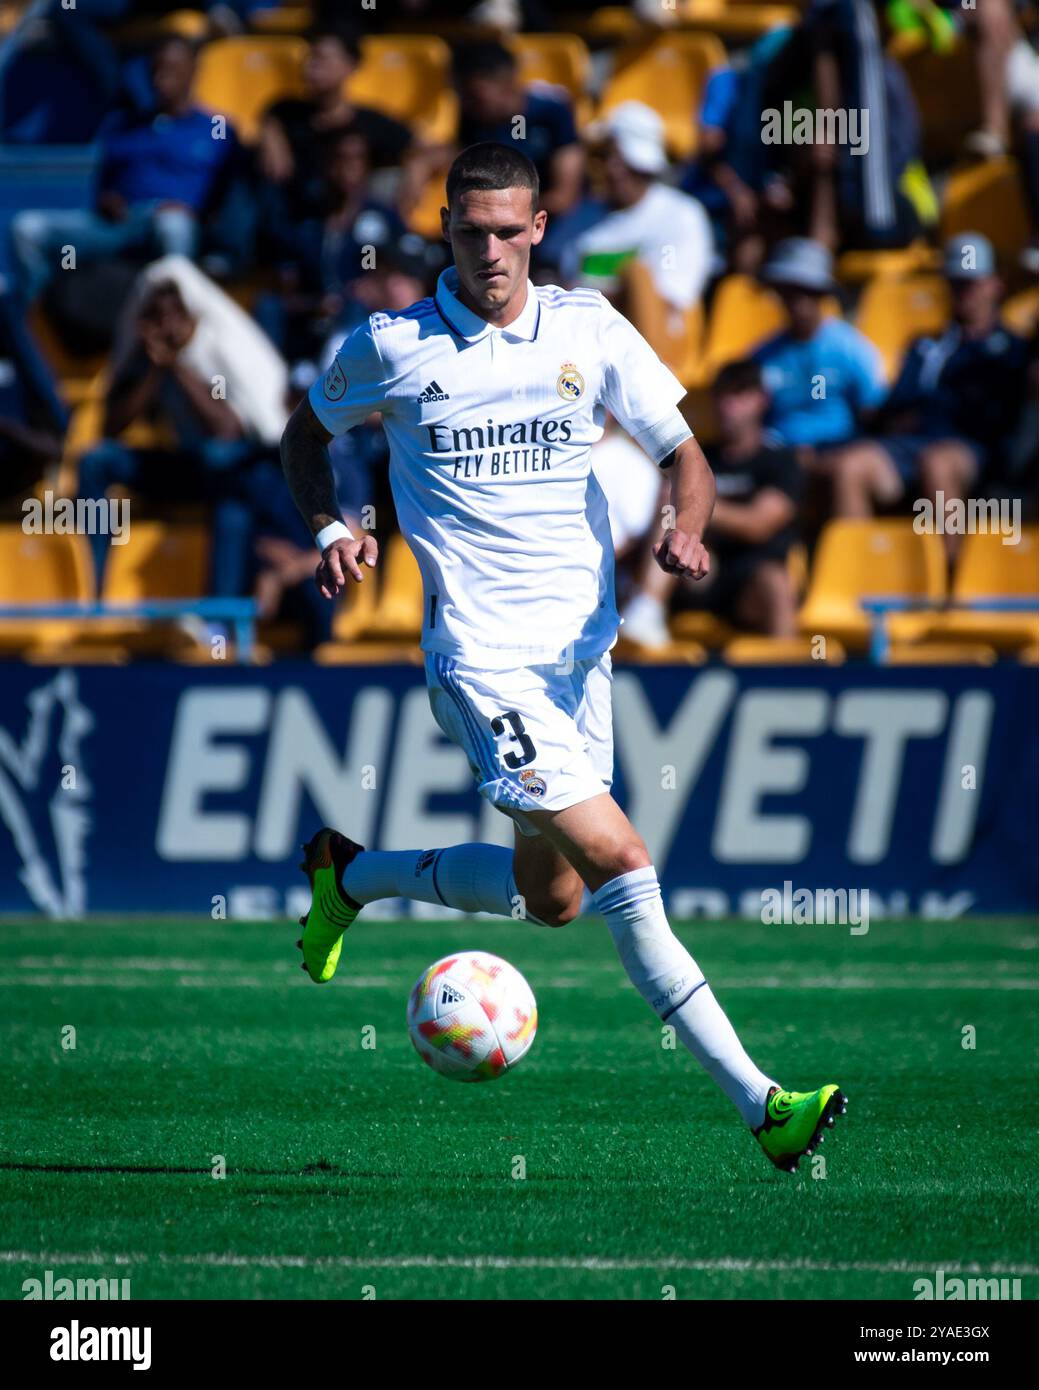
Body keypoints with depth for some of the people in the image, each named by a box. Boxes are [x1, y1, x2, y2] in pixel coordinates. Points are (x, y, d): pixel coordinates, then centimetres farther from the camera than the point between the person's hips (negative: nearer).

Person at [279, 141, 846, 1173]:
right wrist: (329, 530, -3)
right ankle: (755, 1100, -18)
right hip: (480, 652, -5)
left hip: (578, 646, 5)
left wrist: (685, 530, -14)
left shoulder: (589, 329, 3)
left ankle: (352, 874, 39)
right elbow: (305, 436, 15)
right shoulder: (391, 348, -3)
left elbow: (683, 455, 7)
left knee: (551, 896, 14)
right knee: (617, 858, -18)